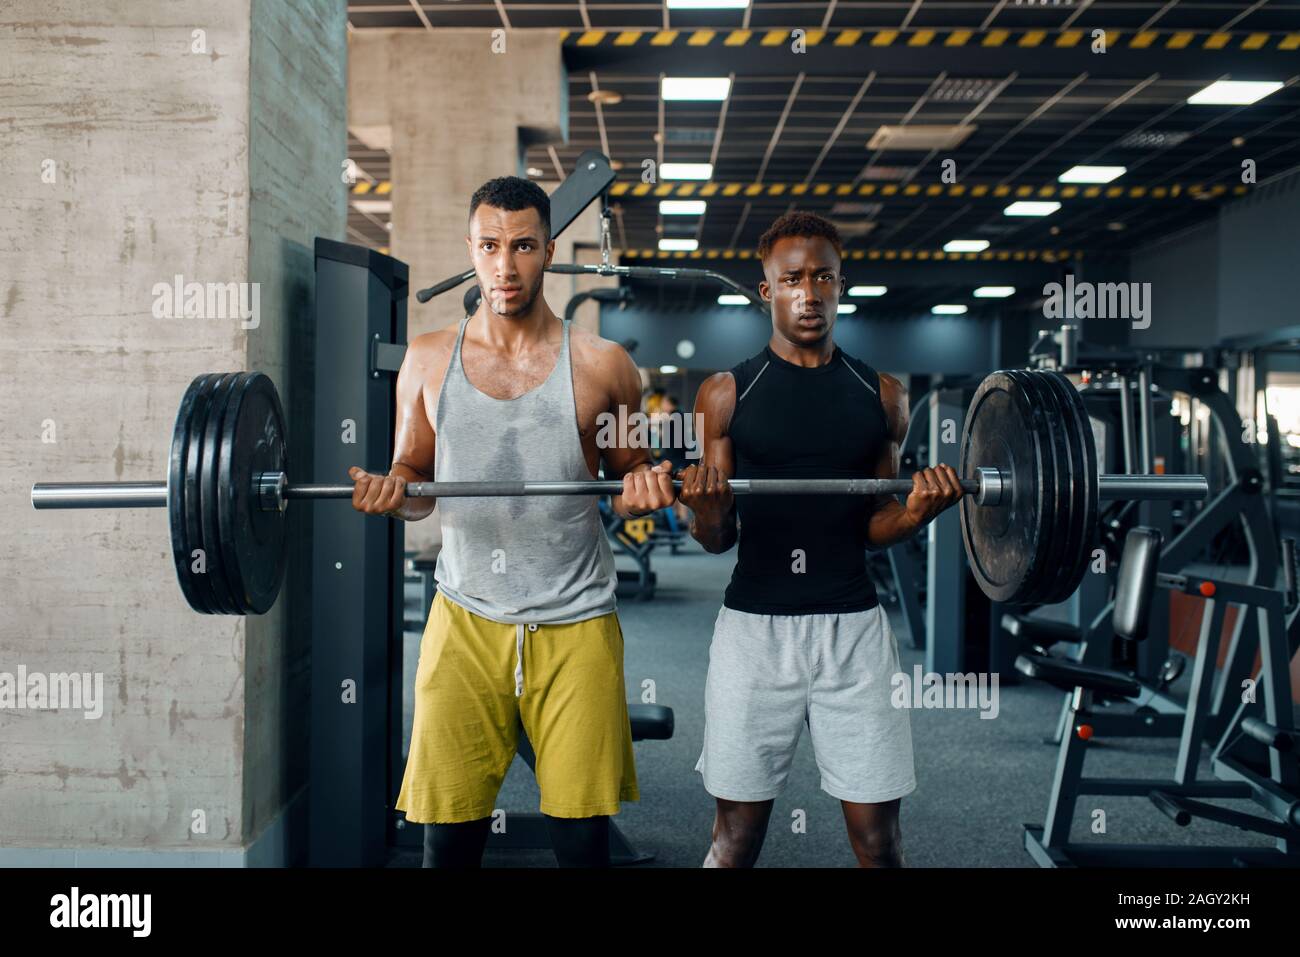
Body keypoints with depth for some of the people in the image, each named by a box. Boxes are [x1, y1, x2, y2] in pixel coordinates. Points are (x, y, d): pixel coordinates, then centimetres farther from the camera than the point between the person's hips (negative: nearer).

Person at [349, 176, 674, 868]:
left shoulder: (602, 366, 1)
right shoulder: (427, 361, 5)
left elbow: (628, 484, 10)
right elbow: (414, 478, 13)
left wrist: (642, 490, -13)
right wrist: (389, 493, -10)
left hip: (575, 626, -1)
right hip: (466, 622, 1)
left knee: (582, 836, 3)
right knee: (448, 834, 3)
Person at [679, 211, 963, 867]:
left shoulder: (881, 396, 8)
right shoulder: (726, 394, 2)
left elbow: (873, 528, 12)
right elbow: (716, 539, 3)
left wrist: (916, 512, -9)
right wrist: (704, 507, -19)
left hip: (853, 624, 2)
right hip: (754, 623, -1)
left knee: (878, 837, 7)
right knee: (737, 831, 7)